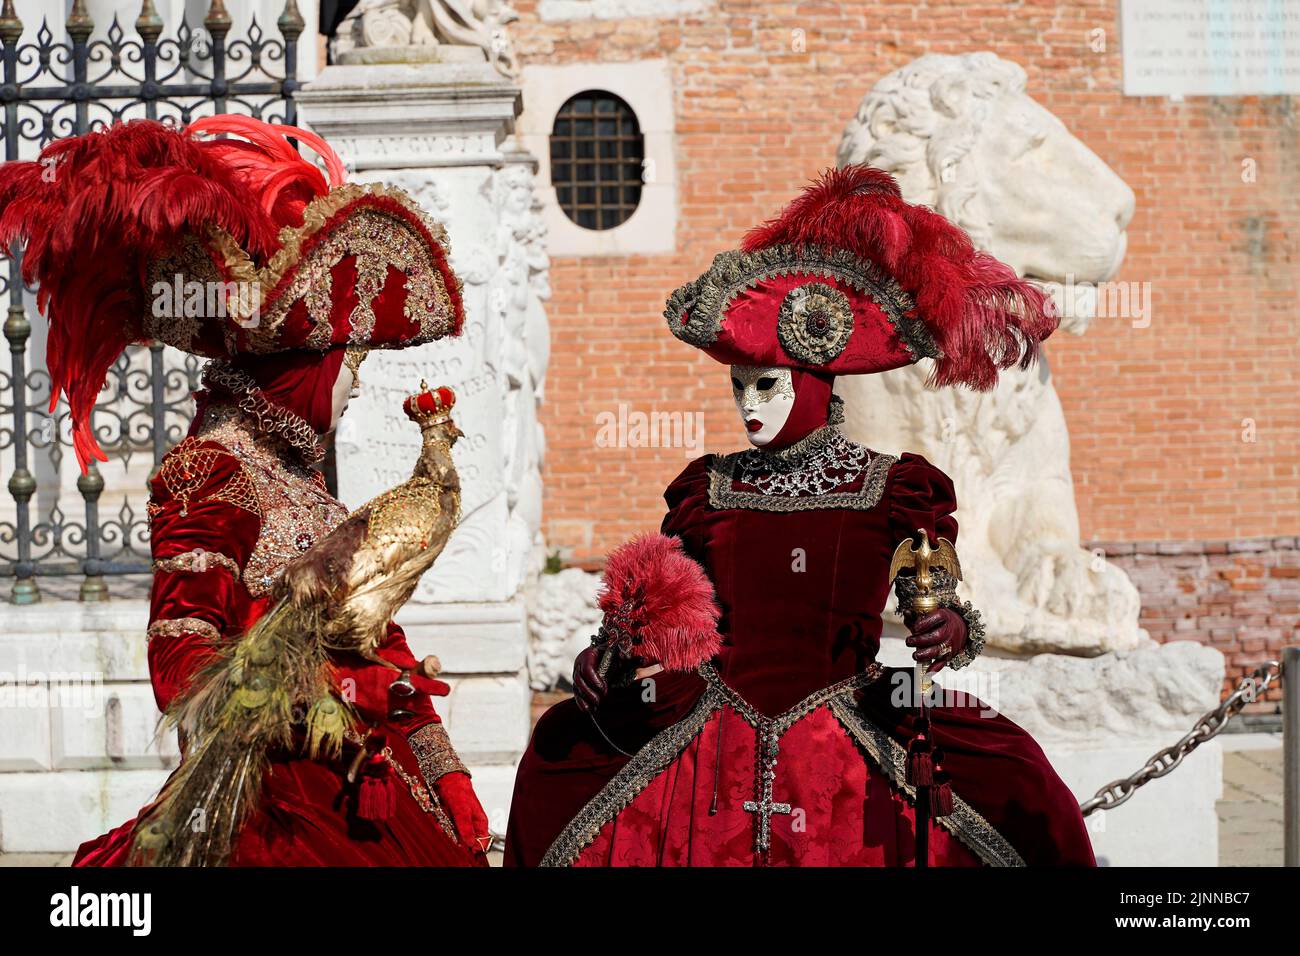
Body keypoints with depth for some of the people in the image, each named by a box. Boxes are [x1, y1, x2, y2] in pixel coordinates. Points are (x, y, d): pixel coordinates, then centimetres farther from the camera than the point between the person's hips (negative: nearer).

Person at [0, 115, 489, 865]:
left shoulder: (297, 477, 18)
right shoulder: (211, 475, -8)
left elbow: (380, 646, 19)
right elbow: (180, 665, -17)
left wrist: (446, 776, 14)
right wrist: (337, 689, -27)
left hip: (356, 797, 8)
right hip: (271, 804, -8)